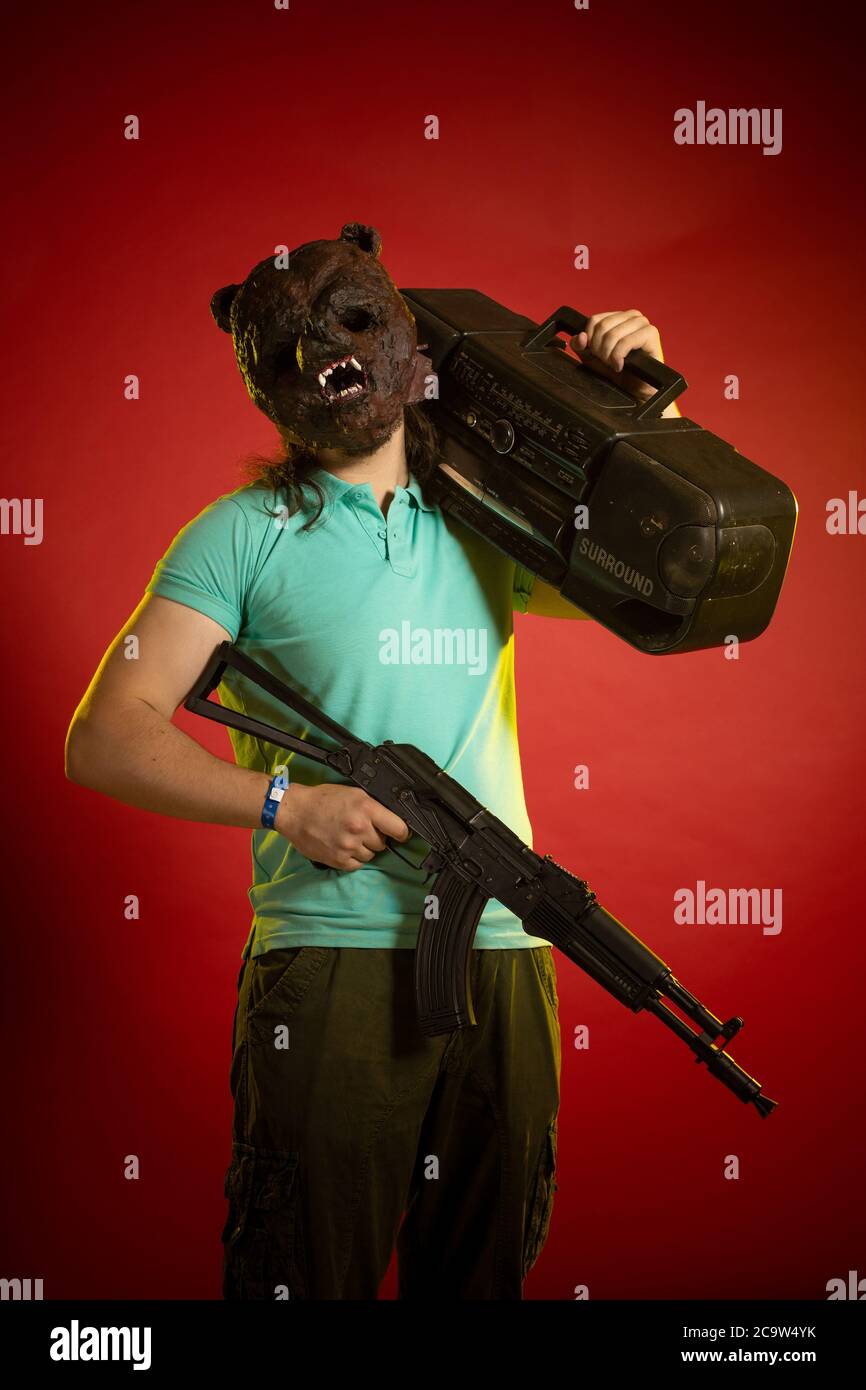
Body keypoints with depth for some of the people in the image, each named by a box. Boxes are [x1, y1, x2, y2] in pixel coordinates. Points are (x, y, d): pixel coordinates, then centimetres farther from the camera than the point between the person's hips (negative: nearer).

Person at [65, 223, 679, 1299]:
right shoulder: (246, 533, 2)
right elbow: (104, 739, -3)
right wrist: (286, 803, -15)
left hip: (506, 965, 4)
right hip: (332, 967, -4)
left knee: (482, 1279, 14)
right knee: (305, 1278, 2)